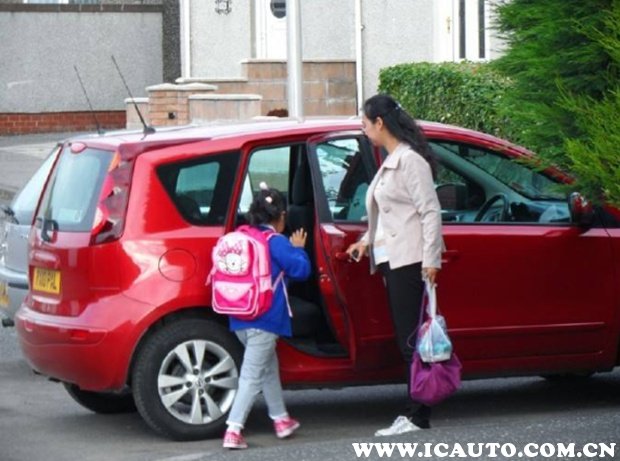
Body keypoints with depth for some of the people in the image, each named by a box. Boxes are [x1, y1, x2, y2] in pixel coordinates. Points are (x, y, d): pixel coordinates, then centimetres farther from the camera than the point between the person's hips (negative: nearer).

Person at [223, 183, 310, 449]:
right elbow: (300, 269, -8)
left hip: (240, 319, 7)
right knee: (252, 375, -6)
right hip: (265, 319, -7)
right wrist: (298, 248, 12)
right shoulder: (276, 242, -11)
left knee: (269, 367, 24)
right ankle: (233, 431, -13)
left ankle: (281, 420, 34)